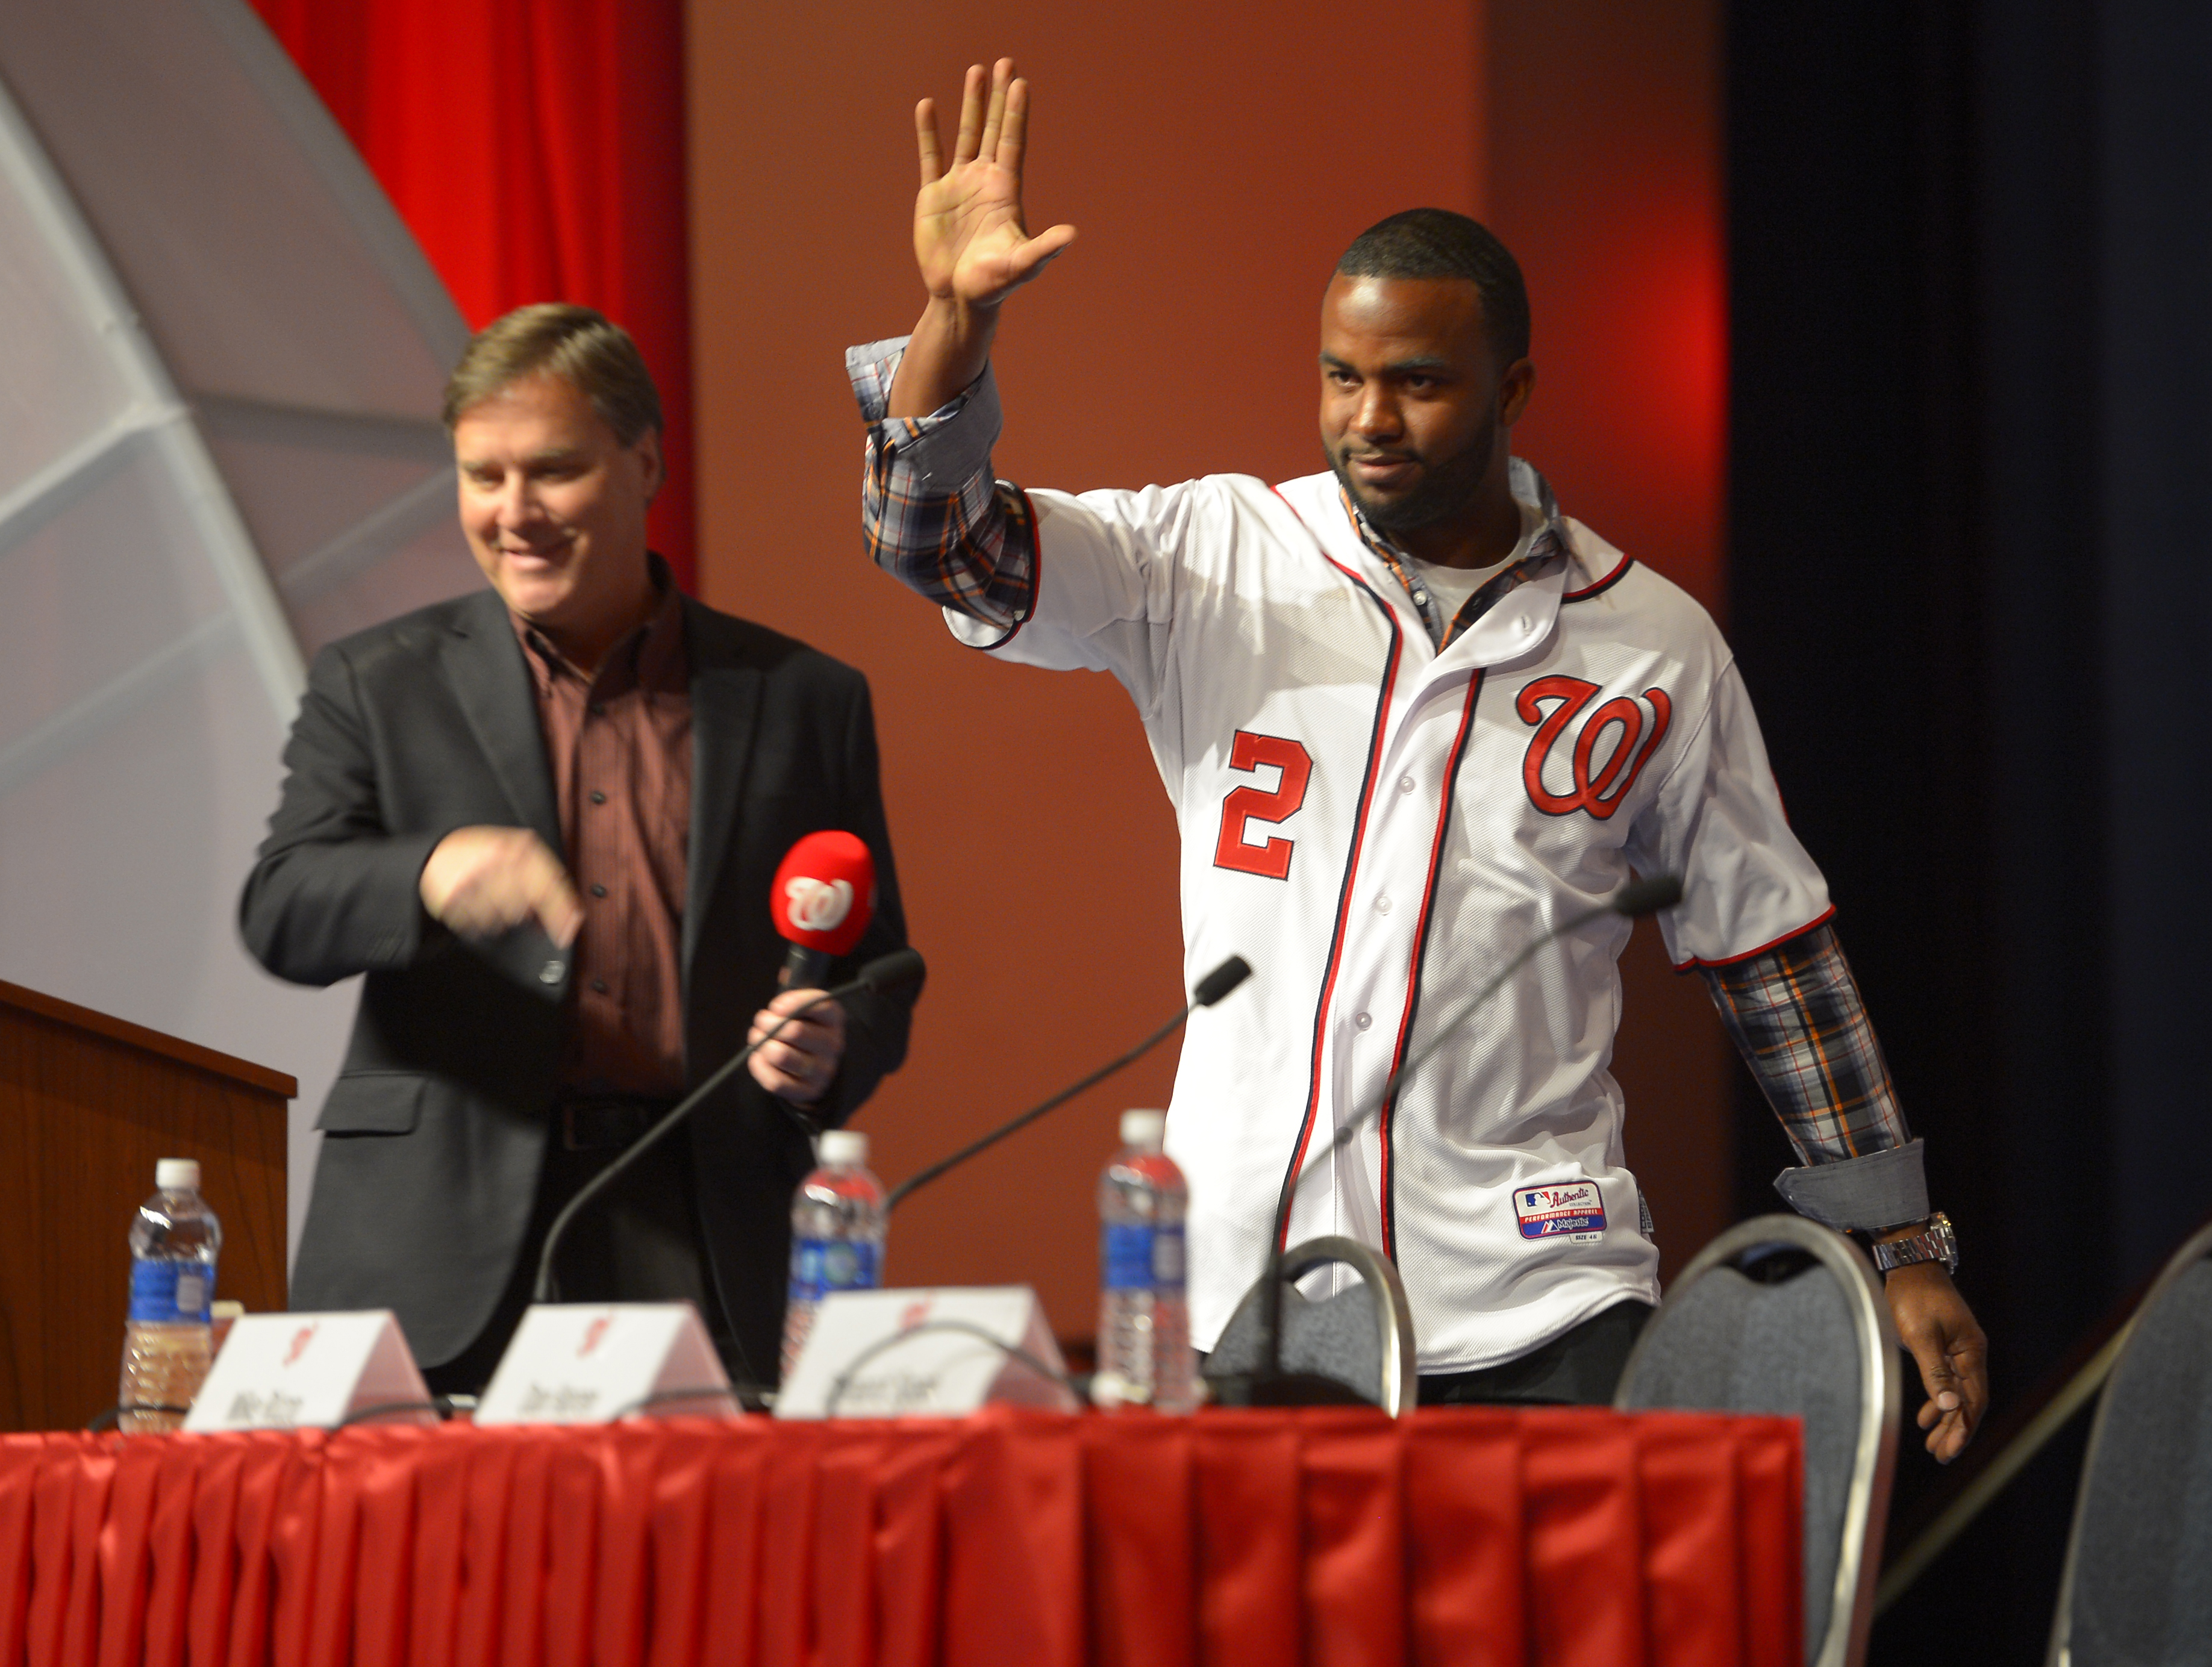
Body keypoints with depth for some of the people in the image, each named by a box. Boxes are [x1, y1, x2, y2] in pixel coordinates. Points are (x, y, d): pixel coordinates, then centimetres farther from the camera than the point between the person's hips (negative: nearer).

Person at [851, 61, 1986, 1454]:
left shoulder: (1653, 646, 6)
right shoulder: (1213, 565, 6)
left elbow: (1776, 957, 11)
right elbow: (945, 546, -4)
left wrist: (1905, 1249, 12)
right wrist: (957, 315, -21)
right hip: (1247, 1280, 1)